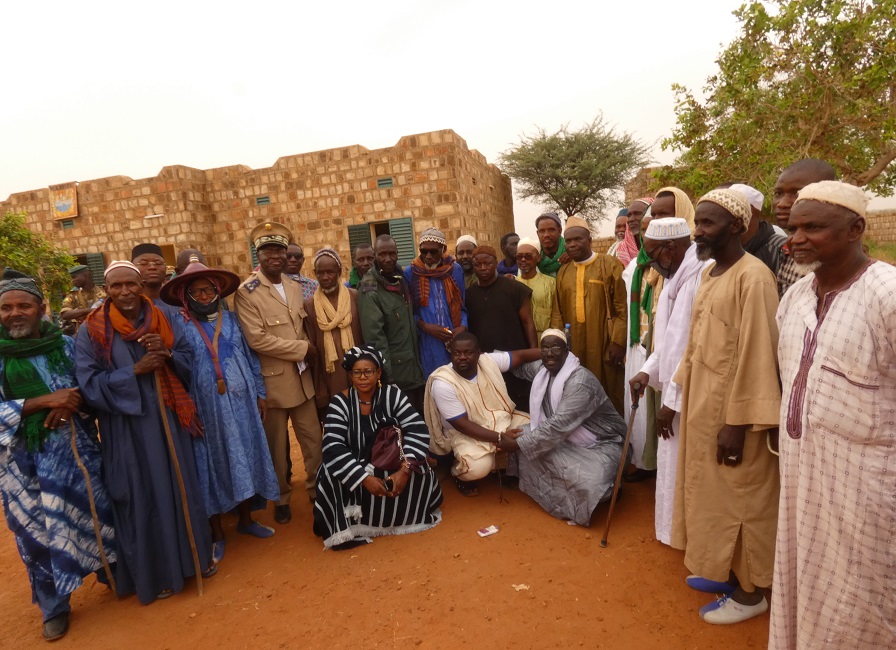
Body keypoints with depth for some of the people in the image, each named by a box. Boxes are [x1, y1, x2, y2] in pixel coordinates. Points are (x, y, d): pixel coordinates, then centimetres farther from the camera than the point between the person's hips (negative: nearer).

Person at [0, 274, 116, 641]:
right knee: (35, 528, 11)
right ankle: (54, 606, 30)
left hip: (74, 448, 1)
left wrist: (69, 404, -17)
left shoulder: (66, 345, 1)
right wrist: (44, 401, -22)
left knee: (94, 511, 11)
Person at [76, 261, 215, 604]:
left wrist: (167, 354, -17)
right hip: (127, 429, -3)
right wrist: (134, 371, -21)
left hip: (168, 422, 3)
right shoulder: (91, 331, -6)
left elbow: (188, 361, 3)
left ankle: (192, 555, 33)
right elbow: (89, 384, -10)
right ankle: (155, 573, 27)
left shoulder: (162, 321, 2)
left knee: (181, 488, 13)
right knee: (143, 499, 8)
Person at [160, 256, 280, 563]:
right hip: (207, 410, -3)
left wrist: (260, 394, 8)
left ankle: (246, 519, 33)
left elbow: (250, 357, 9)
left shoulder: (231, 319, 5)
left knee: (245, 460, 13)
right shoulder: (180, 326, -6)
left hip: (241, 404, 4)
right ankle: (217, 533, 26)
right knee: (213, 467, 9)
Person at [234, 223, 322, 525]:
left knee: (313, 439, 12)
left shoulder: (295, 286, 9)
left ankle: (316, 489, 32)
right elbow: (257, 339, -21)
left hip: (302, 378, 5)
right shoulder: (247, 292, -12)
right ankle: (281, 498, 33)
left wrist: (307, 349, -5)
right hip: (272, 381, -5)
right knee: (277, 446, 12)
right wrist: (302, 348, -15)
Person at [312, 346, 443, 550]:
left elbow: (418, 431, -17)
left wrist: (405, 469, -31)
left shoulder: (392, 395, -10)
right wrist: (365, 478, -32)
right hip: (356, 469, -1)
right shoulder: (340, 403, -12)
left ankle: (399, 517, 4)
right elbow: (332, 448, -22)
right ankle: (347, 528, -6)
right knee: (332, 477, -29)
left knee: (418, 472, -24)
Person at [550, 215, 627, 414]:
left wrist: (618, 341, -12)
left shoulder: (610, 265, -3)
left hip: (604, 345, -4)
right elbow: (557, 312, 10)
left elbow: (623, 308, -7)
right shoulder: (563, 272, 10)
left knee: (609, 395, 6)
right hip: (573, 346, 4)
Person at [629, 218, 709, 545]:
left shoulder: (704, 275, -22)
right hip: (676, 391, 9)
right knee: (676, 465, 20)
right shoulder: (677, 275, 10)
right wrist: (648, 371, 6)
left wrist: (671, 400, -20)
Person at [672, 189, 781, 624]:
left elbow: (756, 354, -21)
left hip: (732, 407, -8)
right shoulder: (709, 273, 9)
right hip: (703, 401, 8)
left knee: (740, 499, 8)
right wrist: (683, 391, 15)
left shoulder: (753, 277, -18)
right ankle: (724, 571, 37)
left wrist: (737, 423, -19)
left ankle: (750, 591, 28)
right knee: (711, 491, 19)